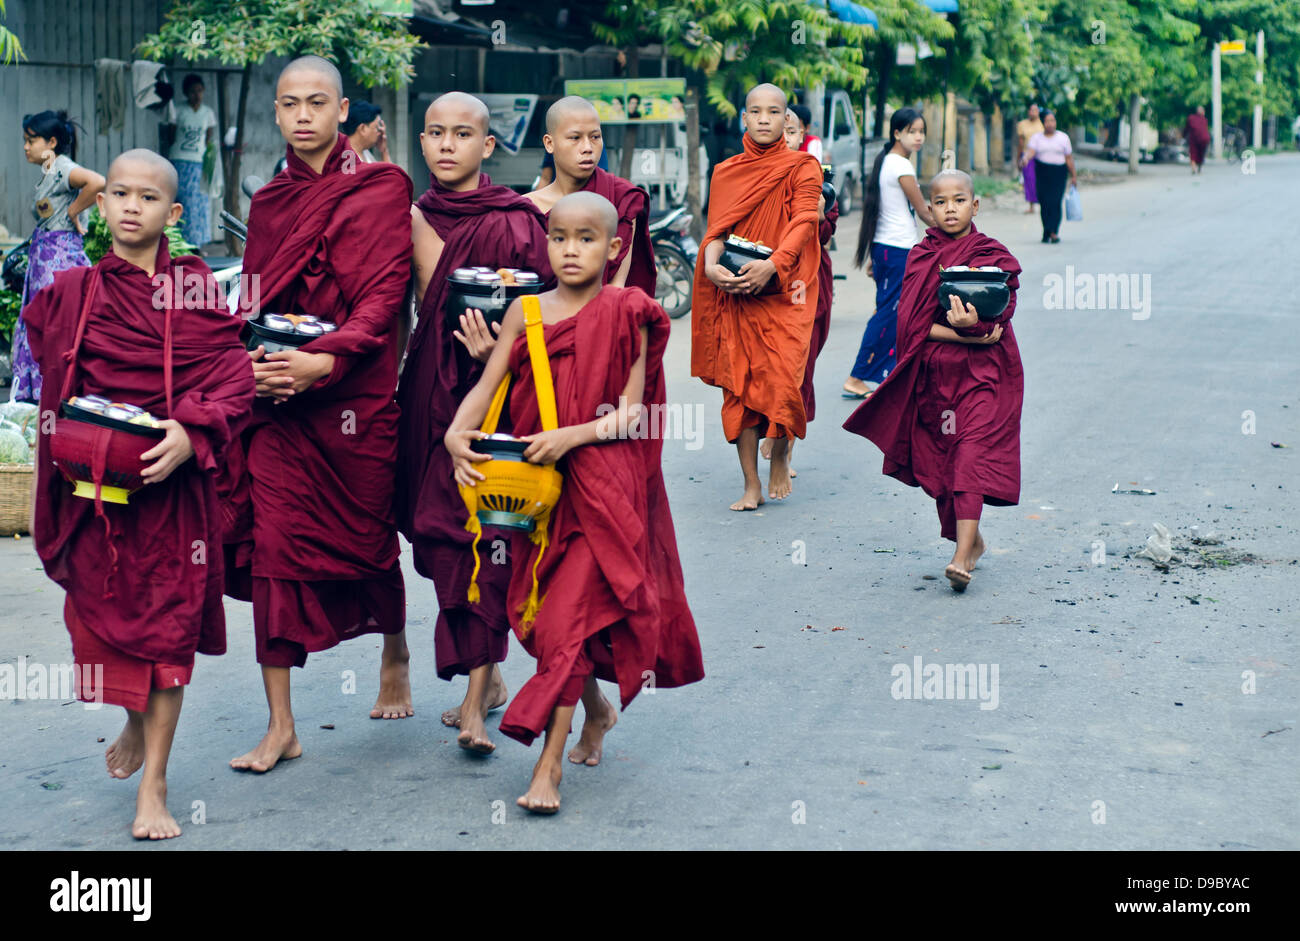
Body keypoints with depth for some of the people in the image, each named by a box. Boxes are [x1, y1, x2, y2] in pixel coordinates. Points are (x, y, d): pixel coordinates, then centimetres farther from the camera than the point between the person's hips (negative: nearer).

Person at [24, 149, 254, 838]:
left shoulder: (198, 288, 0)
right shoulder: (72, 292, 6)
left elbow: (233, 375, -7)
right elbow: (56, 391, 13)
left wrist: (191, 432, -22)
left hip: (174, 478, -2)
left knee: (168, 622, -1)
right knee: (105, 608, 8)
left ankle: (153, 786, 5)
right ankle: (135, 722, 39)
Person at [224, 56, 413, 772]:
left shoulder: (380, 189, -1)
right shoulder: (268, 203, 14)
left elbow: (385, 293, -10)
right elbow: (253, 302, 14)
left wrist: (325, 359, -23)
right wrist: (252, 360, -7)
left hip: (356, 393, -3)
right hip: (276, 396, 3)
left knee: (369, 538, 10)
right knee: (274, 545, -5)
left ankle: (395, 660, 40)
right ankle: (280, 726, -1)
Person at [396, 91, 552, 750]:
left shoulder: (513, 222, -7)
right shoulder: (412, 218, 9)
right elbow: (412, 314, 14)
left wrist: (496, 351, -25)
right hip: (429, 396, 6)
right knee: (440, 541, 9)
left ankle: (475, 700, -5)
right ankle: (487, 677, 24)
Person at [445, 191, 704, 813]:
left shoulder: (625, 318, -3)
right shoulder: (526, 313, 6)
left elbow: (631, 413, -7)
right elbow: (485, 389, 0)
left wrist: (573, 436, -23)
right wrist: (457, 436, -20)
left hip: (601, 486, -4)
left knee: (570, 611, -11)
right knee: (543, 611, 12)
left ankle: (550, 762, -8)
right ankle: (598, 711, 39)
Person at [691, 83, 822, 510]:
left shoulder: (803, 167, 3)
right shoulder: (725, 172, 13)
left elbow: (804, 222, -9)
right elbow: (717, 229, 5)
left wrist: (772, 265, -25)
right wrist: (712, 266, -17)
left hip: (784, 290, -3)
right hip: (734, 293, 3)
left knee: (781, 379, -11)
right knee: (738, 383, -2)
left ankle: (780, 460, 17)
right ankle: (751, 485, 3)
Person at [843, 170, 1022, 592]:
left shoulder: (994, 256, -1)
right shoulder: (921, 256, 5)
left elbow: (1000, 315, -10)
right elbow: (912, 321, -4)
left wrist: (973, 322, -33)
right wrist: (967, 336, -16)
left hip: (983, 372, -3)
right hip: (933, 372, 3)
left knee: (973, 457, -15)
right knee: (939, 458, 6)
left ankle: (962, 557, -22)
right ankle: (971, 539, 27)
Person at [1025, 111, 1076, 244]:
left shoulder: (1063, 137, 9)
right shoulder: (1036, 138, 10)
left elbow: (1069, 158, 9)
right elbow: (1031, 150, -8)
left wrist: (1074, 176, 8)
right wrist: (1026, 157, -31)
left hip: (1058, 173, -1)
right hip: (1042, 172, 1)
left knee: (1055, 202, -14)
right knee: (1044, 202, -1)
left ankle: (1053, 232, -19)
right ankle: (1047, 232, 8)